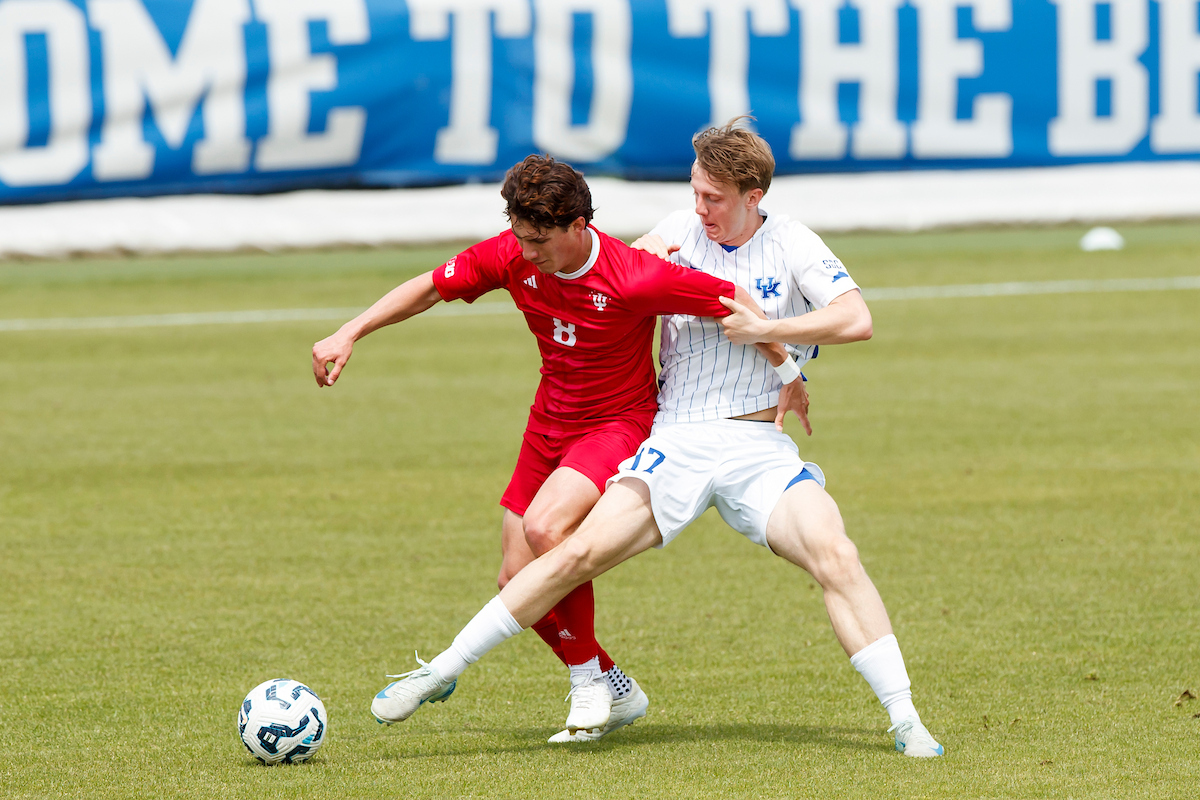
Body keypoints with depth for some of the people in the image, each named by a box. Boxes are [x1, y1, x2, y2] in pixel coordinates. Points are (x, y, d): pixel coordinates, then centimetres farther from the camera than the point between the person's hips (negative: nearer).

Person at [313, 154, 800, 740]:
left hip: (619, 423, -7)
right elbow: (428, 288, 3)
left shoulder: (635, 278, -27)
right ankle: (616, 692, 22)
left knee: (544, 526, -31)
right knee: (517, 579, 2)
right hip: (549, 422, 7)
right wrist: (349, 334, -4)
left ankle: (589, 677, -11)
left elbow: (736, 302, -19)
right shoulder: (511, 257, -11)